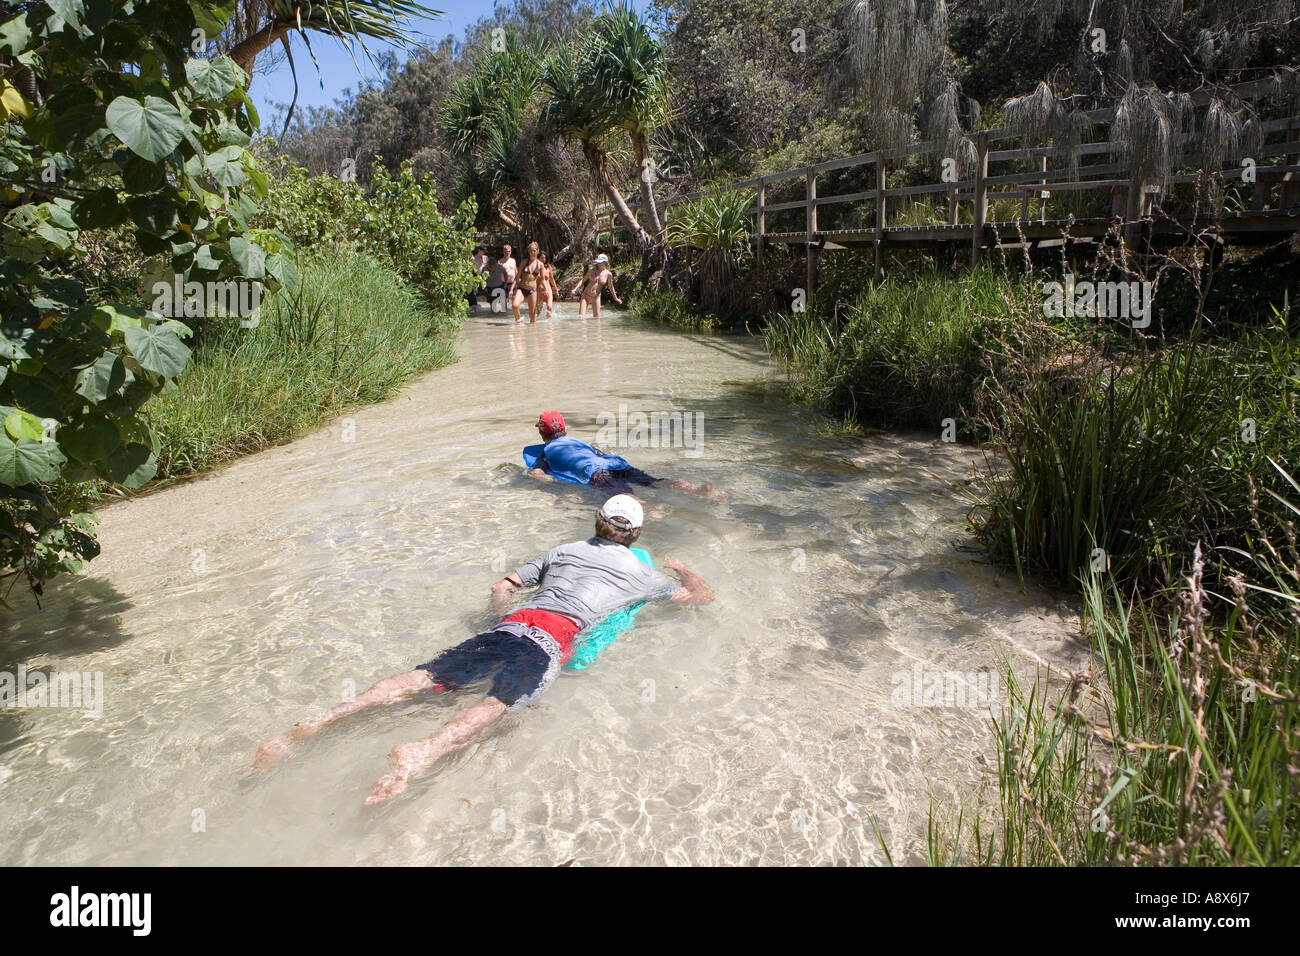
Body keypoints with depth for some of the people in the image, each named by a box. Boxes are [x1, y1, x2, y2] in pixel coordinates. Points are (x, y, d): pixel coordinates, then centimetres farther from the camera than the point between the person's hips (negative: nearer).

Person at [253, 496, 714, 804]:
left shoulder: (562, 551, 30)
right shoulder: (640, 572, 21)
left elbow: (501, 587, 29)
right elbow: (703, 596, 33)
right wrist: (680, 567, 51)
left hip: (514, 622, 5)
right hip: (554, 637, -4)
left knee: (426, 677, -5)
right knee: (499, 703, -27)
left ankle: (314, 724, -17)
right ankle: (421, 755, -56)